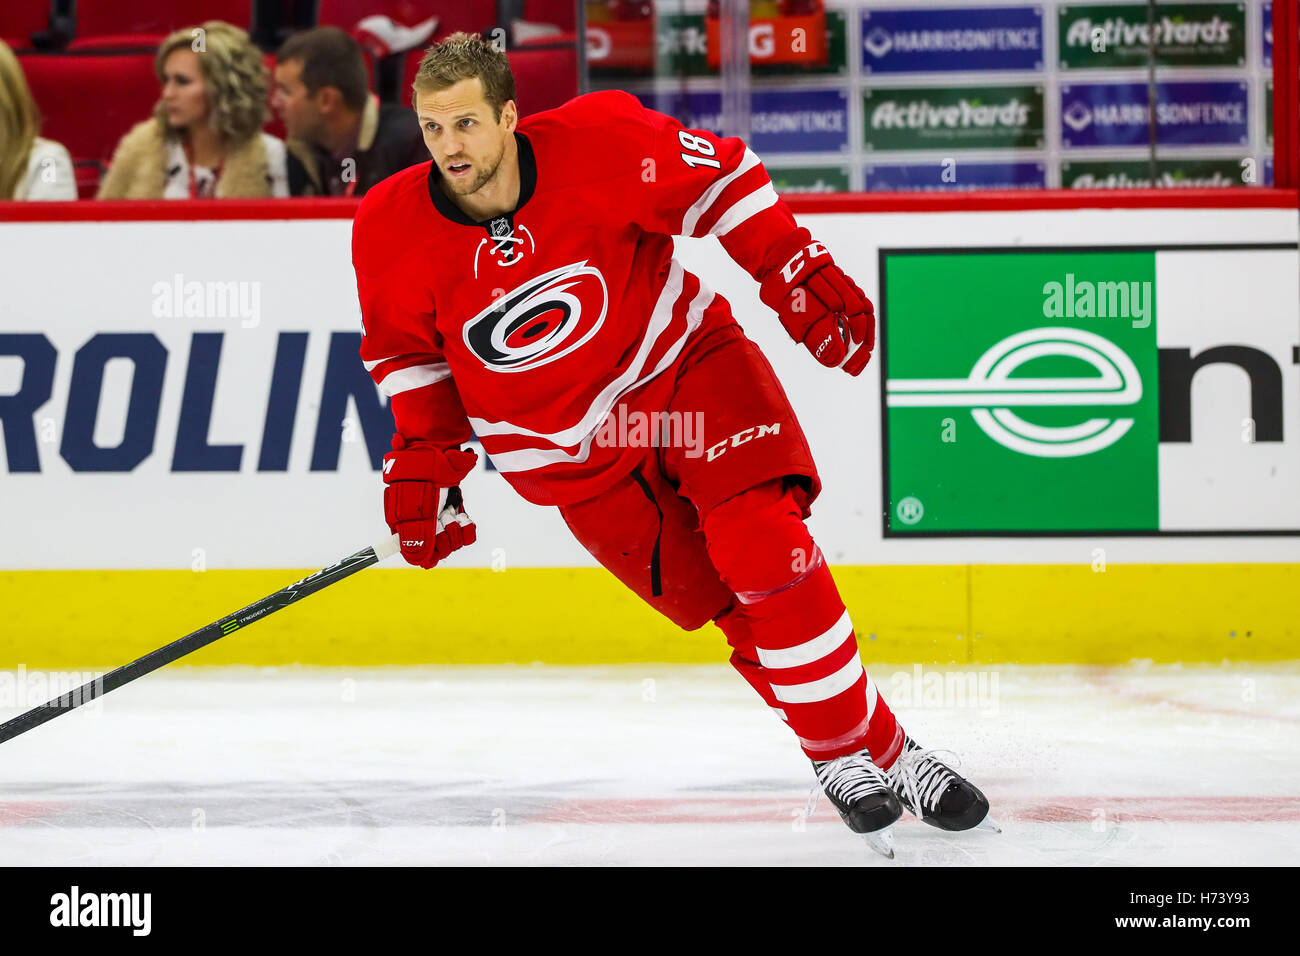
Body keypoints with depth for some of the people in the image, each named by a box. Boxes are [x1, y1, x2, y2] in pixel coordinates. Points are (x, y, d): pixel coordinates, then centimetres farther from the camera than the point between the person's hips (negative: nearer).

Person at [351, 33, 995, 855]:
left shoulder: (598, 145, -22)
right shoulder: (393, 231, -16)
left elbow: (721, 178, -6)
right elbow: (407, 348, 4)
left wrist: (796, 273, -8)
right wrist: (423, 455, -1)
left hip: (684, 361, -1)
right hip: (572, 453, 1)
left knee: (763, 550, -19)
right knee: (732, 605, -8)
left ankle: (880, 754, -9)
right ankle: (856, 758, 4)